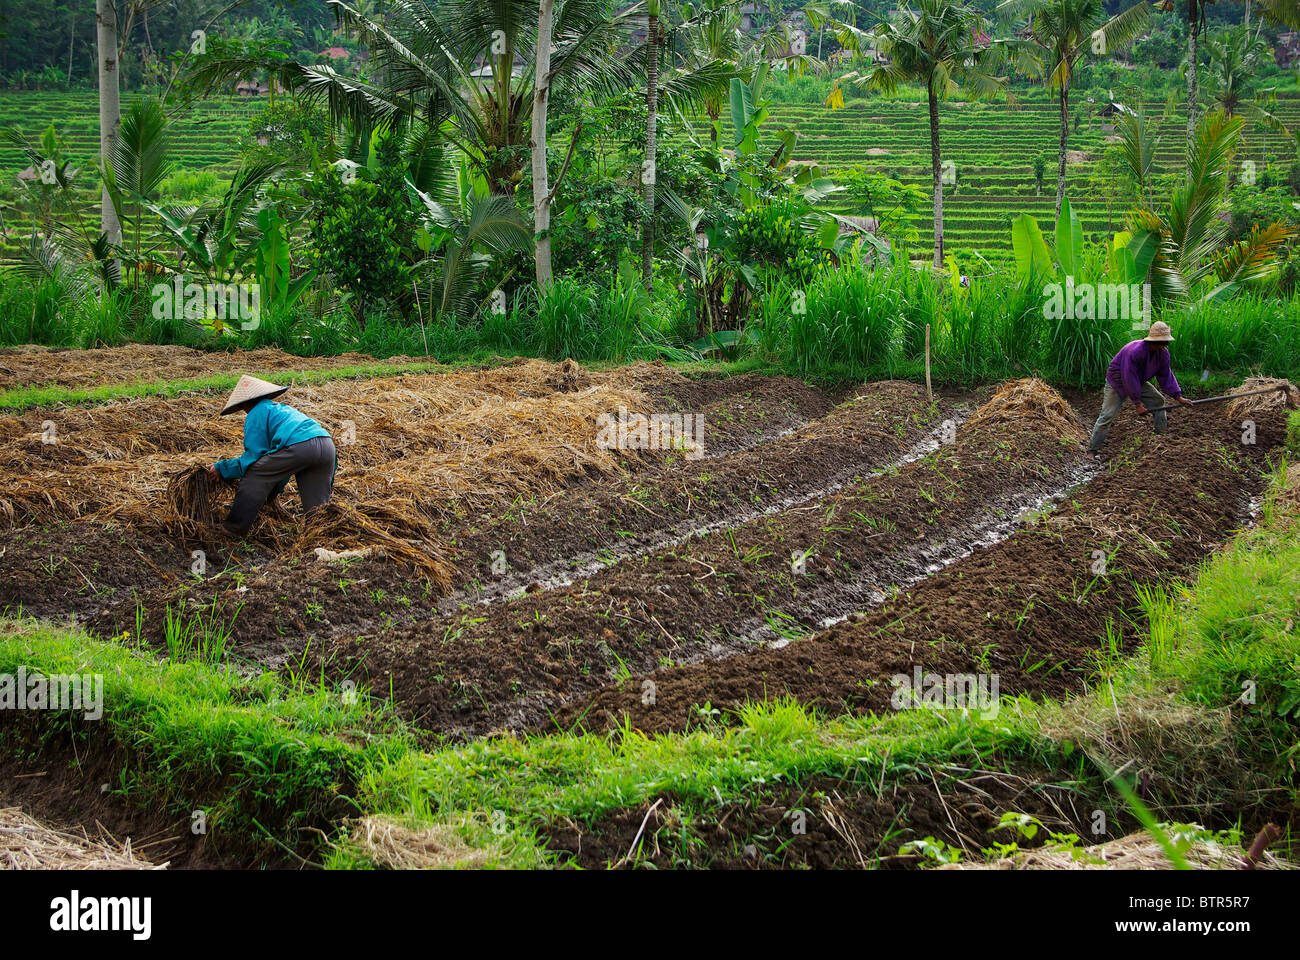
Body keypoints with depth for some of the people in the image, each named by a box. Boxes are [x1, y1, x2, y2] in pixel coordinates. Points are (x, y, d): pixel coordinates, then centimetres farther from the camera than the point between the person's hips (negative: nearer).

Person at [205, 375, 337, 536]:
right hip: (328, 445, 7)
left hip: (298, 445, -7)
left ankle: (234, 528, 7)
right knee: (316, 508, 14)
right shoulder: (283, 408, 40)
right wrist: (273, 491, 51)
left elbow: (253, 456, 6)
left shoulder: (257, 414, 14)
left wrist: (221, 468, 17)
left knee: (253, 473, 8)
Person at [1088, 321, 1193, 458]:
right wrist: (1137, 404, -29)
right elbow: (1130, 378, -33)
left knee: (1158, 401, 2)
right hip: (1117, 383, -8)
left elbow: (1166, 377, -2)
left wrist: (1179, 397, -10)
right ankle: (1093, 450, -6)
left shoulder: (1163, 353, -12)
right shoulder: (1135, 351, -37)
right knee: (1108, 415, -12)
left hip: (1139, 382, 8)